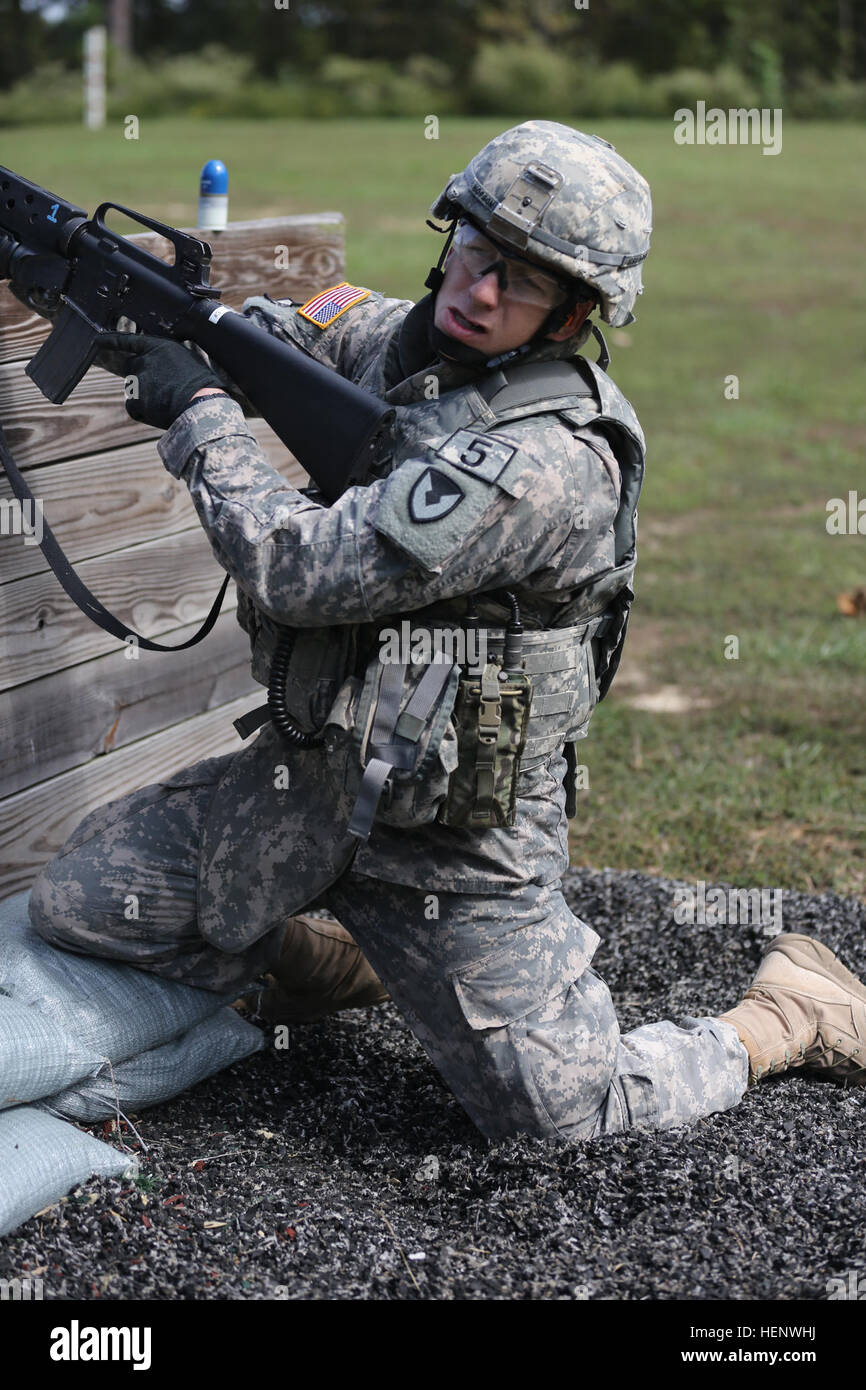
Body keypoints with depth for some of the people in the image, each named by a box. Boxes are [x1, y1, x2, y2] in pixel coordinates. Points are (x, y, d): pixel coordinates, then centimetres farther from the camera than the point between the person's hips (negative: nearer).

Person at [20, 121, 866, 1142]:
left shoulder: (545, 458, -27)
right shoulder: (412, 341, -1)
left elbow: (302, 569, -28)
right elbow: (321, 322, 22)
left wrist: (201, 412, -17)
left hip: (455, 844, -8)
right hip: (311, 779, 8)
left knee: (563, 1112, -2)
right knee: (74, 902, 5)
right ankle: (338, 967, 27)